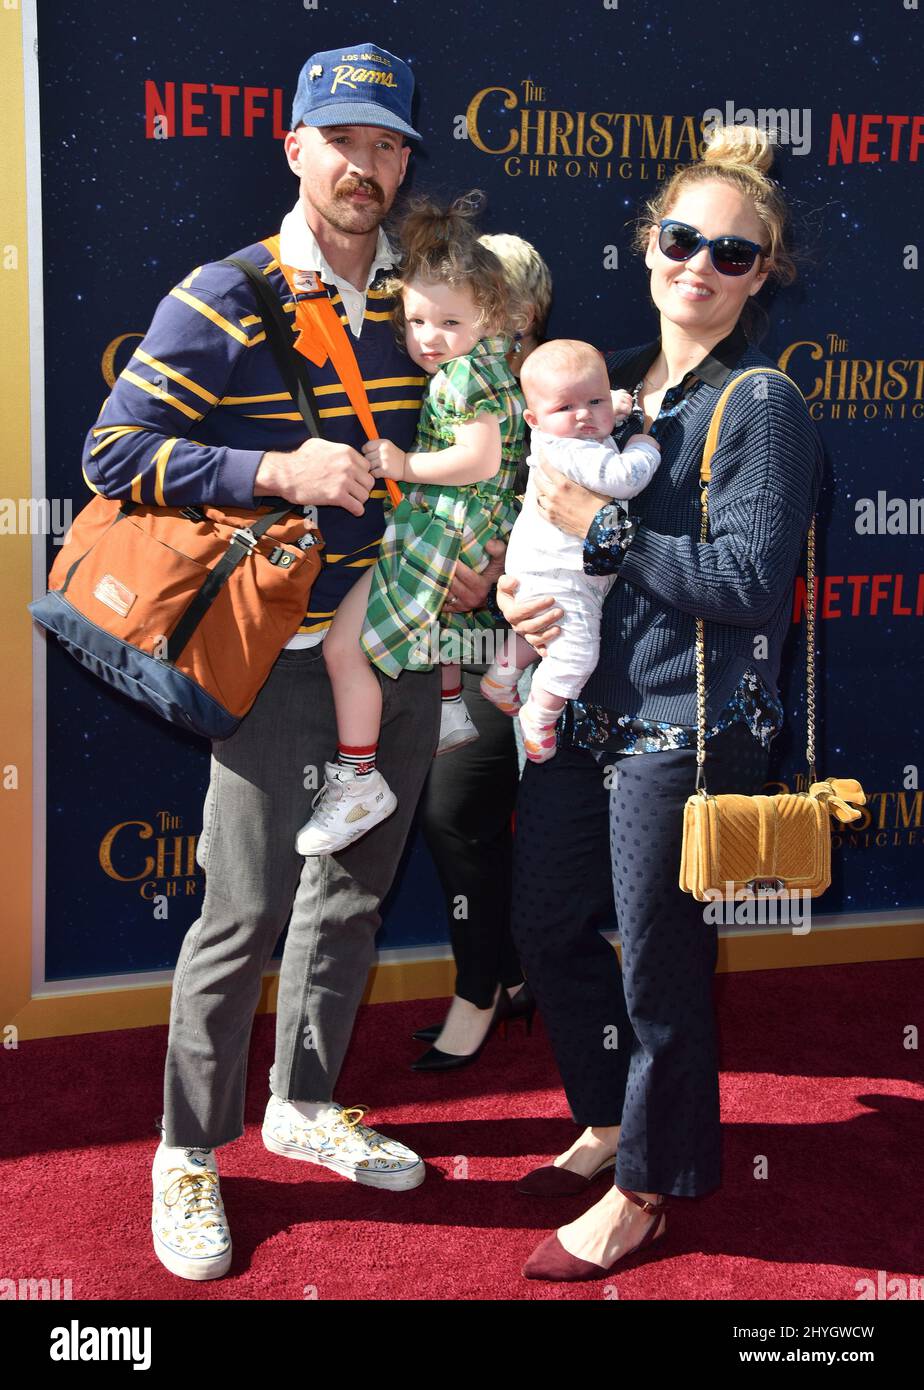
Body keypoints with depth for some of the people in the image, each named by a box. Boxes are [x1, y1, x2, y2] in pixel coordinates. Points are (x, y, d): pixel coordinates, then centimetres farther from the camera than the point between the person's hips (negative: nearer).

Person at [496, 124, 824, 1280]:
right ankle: (609, 1123, 39)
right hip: (580, 707, 7)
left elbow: (749, 581, -17)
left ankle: (645, 1189, 22)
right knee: (546, 927, 16)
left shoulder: (761, 404, -8)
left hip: (686, 726, -7)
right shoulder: (613, 381, 11)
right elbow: (545, 512, 18)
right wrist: (513, 585, -3)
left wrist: (601, 526, -17)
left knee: (659, 962, 3)